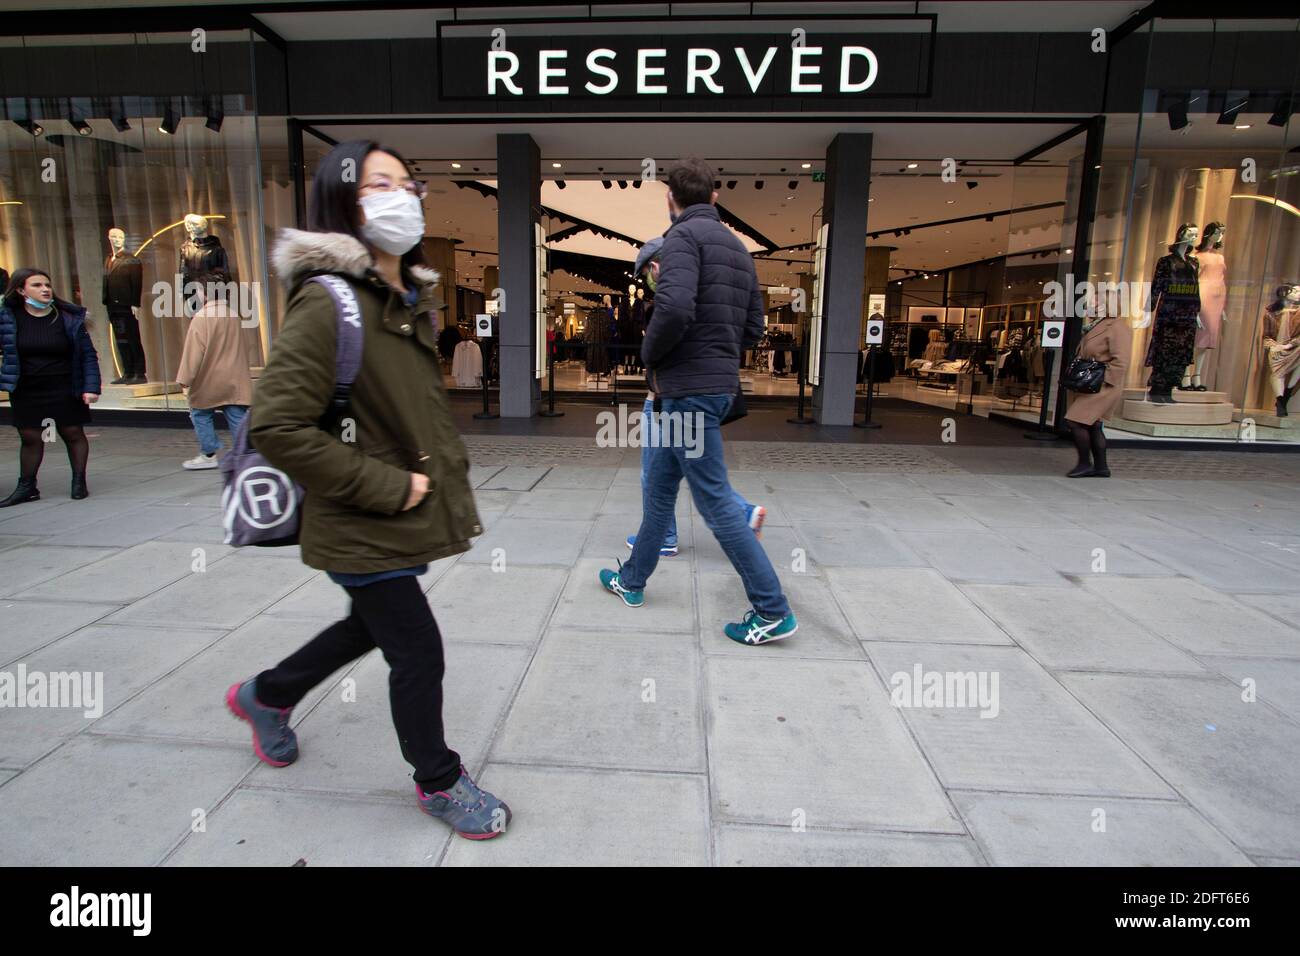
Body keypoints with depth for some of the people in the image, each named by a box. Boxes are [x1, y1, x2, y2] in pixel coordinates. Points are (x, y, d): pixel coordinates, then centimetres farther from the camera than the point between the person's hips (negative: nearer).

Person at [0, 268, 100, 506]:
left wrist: (91, 387, -10)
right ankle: (26, 487, 19)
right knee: (30, 438, 9)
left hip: (65, 390, -2)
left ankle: (79, 482, 17)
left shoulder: (69, 317, -5)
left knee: (73, 434, 5)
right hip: (25, 391, 2)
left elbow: (88, 354, -4)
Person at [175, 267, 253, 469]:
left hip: (208, 381, -5)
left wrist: (185, 379, -10)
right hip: (234, 380, 5)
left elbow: (194, 352, -14)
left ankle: (209, 454, 15)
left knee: (200, 414, 11)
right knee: (237, 416, 4)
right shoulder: (233, 316, 7)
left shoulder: (201, 317, -13)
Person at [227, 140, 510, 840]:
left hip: (406, 517, 9)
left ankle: (266, 696, 52)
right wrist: (388, 487, -22)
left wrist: (446, 469, 10)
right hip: (364, 531, -9)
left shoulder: (412, 297, 8)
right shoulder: (327, 301, -20)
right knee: (418, 653, 5)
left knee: (372, 626, 25)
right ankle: (438, 782, 31)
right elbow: (275, 426, -25)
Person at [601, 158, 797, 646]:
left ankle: (772, 611, 2)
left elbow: (675, 308, -27)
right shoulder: (736, 245, 15)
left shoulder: (683, 236, -10)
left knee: (714, 500, -5)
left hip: (688, 387, -9)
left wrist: (651, 354, -9)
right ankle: (632, 580, 33)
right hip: (720, 381, 9)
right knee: (659, 485, 19)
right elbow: (753, 325, 16)